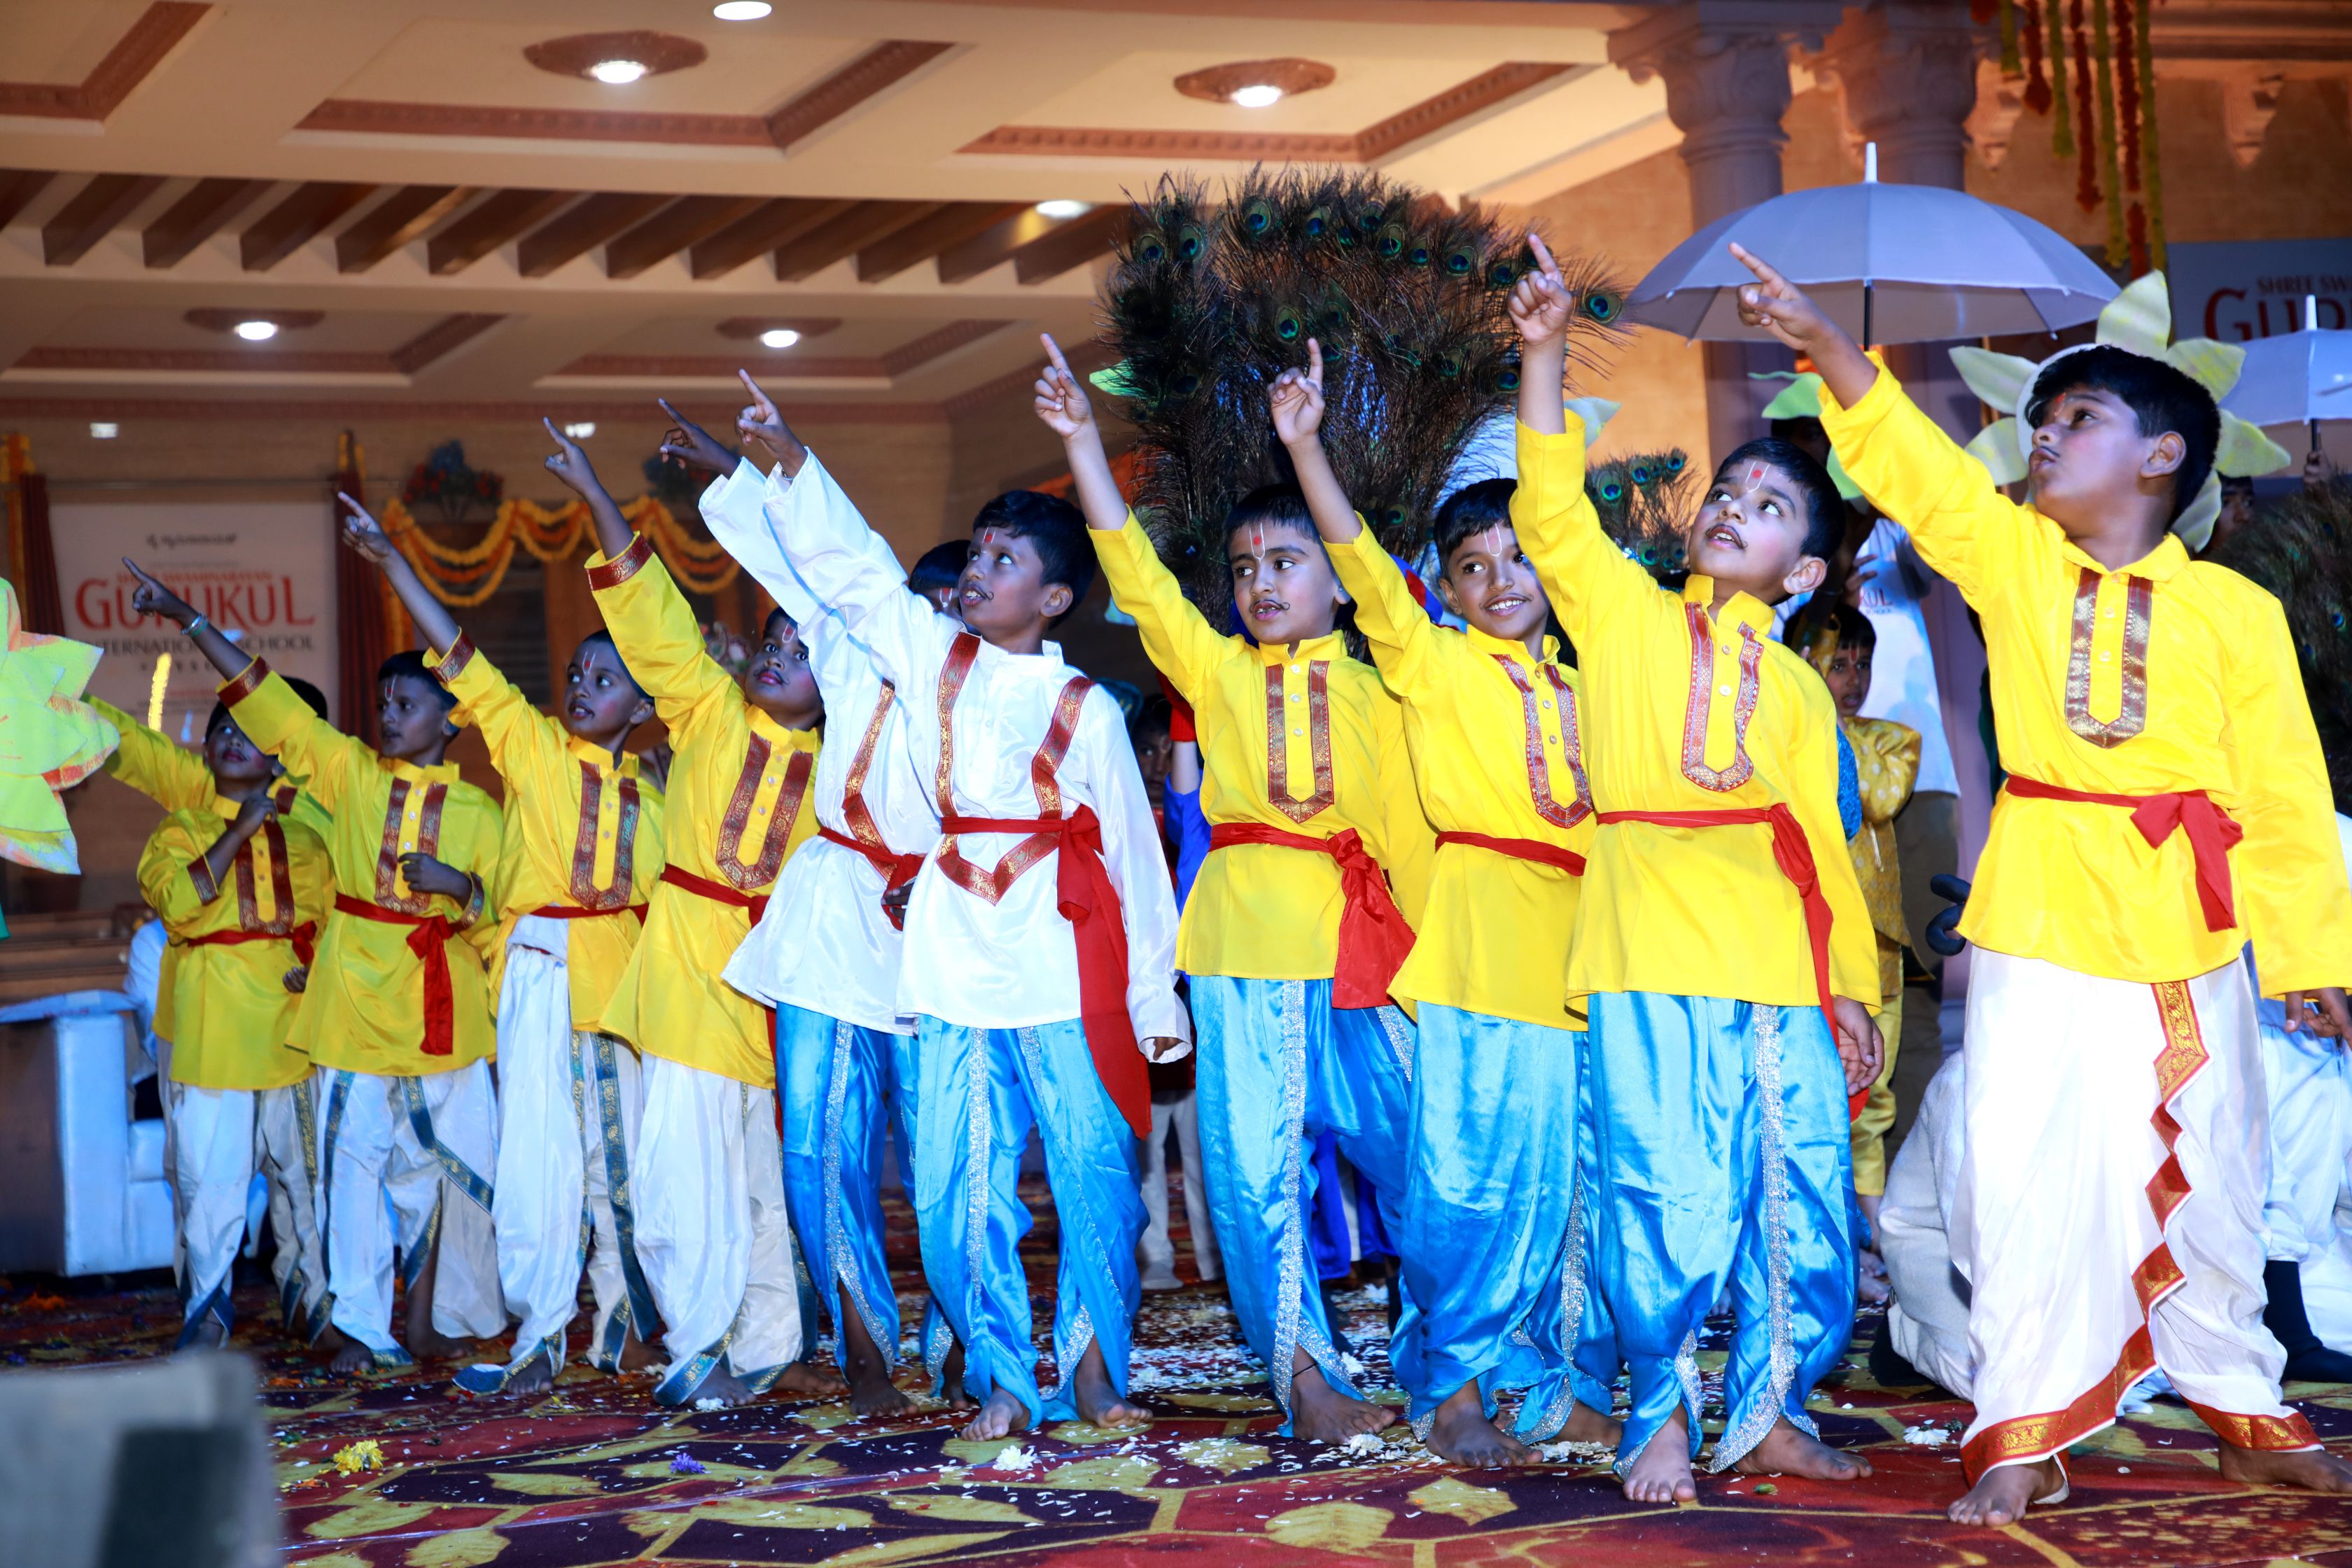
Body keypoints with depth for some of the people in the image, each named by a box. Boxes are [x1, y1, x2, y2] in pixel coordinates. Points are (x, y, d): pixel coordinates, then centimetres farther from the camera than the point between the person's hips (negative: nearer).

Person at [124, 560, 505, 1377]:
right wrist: (189, 620, -4)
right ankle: (362, 1326, 7)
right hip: (355, 1000, 0)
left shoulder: (478, 811, 4)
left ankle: (433, 1313, 20)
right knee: (354, 1158, -1)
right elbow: (269, 705, 1)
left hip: (443, 1009, 0)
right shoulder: (350, 772, 6)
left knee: (453, 1159, 3)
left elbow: (502, 915, 3)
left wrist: (459, 886, -17)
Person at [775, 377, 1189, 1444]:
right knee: (958, 1184, 1)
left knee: (1094, 1168, -2)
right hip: (953, 958, 3)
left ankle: (1093, 1363, 13)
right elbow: (843, 564, 11)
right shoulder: (930, 656, 10)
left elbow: (1133, 849, 5)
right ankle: (1002, 1378, 11)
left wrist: (1154, 994, 4)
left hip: (1064, 965, -3)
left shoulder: (1085, 707, 3)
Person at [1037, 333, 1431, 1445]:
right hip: (1246, 937, 0)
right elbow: (1139, 576, -1)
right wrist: (1083, 445, -9)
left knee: (1410, 1142, 2)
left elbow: (1407, 828, 11)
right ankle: (1304, 1376, 3)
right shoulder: (1216, 672, 10)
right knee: (1256, 1163, -3)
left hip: (1356, 941, 0)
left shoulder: (1369, 694, 12)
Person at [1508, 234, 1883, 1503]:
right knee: (1673, 1197, -9)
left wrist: (1853, 988, 11)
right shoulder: (1623, 613, 11)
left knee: (1805, 1204, 3)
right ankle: (1661, 1413, 8)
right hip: (1655, 959, -3)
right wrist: (1542, 354, -12)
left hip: (1782, 970, 4)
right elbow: (1551, 509, -3)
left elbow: (1825, 848, 16)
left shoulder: (1800, 692, 17)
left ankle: (1769, 1412, 19)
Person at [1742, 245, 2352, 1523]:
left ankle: (2248, 1416, 29)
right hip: (2037, 933, 1)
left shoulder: (2235, 612, -1)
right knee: (2028, 1181, -2)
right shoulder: (2013, 559, 4)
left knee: (2205, 1188, 11)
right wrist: (1823, 342, -22)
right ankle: (2025, 1430, 8)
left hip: (2184, 939, 0)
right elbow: (1910, 461, -9)